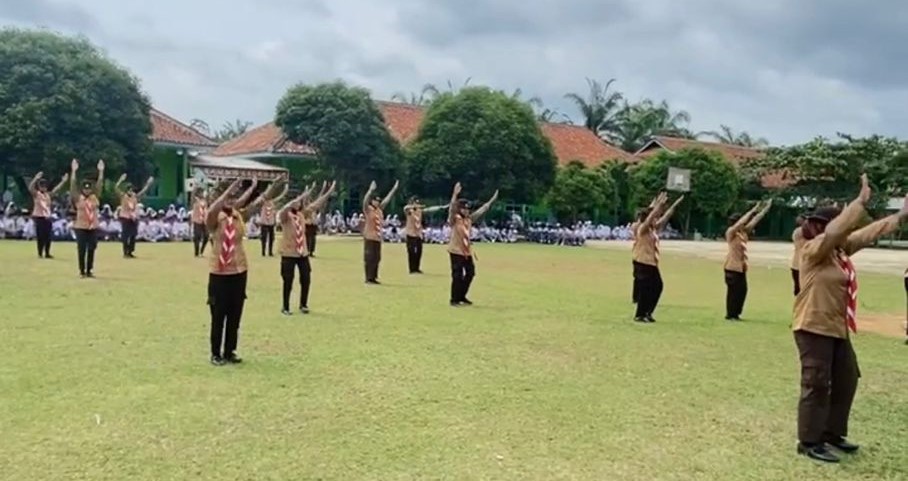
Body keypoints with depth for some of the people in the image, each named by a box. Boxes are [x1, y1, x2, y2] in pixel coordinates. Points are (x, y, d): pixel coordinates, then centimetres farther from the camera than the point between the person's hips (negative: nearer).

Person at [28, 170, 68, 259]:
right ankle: (40, 254, 4)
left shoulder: (48, 195, 12)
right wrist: (36, 178, -35)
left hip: (47, 217, 6)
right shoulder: (36, 194, -5)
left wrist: (64, 181, 6)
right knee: (40, 236, -4)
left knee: (48, 236, 5)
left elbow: (56, 189, 13)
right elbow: (30, 188, -22)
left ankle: (47, 253, 13)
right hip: (39, 217, -6)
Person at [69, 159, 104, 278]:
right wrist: (74, 171, -15)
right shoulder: (78, 198, 0)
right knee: (82, 250, 1)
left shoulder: (95, 197, 6)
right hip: (81, 227, -3)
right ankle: (82, 271, 8)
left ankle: (89, 271, 16)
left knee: (91, 250, 7)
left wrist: (101, 171, -5)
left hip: (93, 227, 3)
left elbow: (99, 185, 2)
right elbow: (73, 185, -8)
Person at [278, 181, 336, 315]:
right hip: (289, 254, -5)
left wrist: (329, 193, 0)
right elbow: (286, 208, -31)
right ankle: (285, 307, 12)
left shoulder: (303, 214, 7)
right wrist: (302, 197, -39)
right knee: (288, 282, 0)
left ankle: (303, 305, 22)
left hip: (303, 253, 5)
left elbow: (316, 205, 7)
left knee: (306, 280, 7)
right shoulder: (284, 215, -10)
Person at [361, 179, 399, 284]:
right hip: (369, 238, -7)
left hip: (378, 238, 7)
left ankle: (374, 278, 17)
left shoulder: (380, 209, 13)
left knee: (377, 258, 9)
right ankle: (368, 278, -2)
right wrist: (371, 190, -37)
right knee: (369, 258, -5)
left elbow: (387, 200, 19)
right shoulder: (368, 209, -5)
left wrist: (394, 189, 18)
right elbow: (365, 201, -24)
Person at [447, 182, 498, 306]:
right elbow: (452, 208, -28)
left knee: (470, 273, 12)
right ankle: (454, 300, 5)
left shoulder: (469, 219, 9)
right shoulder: (455, 219, -11)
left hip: (467, 252, 8)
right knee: (457, 276, -6)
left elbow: (481, 211, 14)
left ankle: (462, 297, 25)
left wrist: (492, 200, 14)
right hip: (456, 251, -8)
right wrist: (455, 194, -40)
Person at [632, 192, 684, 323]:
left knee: (657, 286, 10)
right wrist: (659, 204, -31)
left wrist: (674, 205, 7)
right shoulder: (642, 229, -13)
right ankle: (640, 315, 6)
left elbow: (665, 217, 12)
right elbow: (650, 216, -27)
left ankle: (647, 312, 19)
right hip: (642, 263, -9)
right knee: (645, 289, -5)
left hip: (652, 263, 9)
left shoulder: (654, 229, 10)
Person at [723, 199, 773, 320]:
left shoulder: (744, 232, 12)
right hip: (732, 267, -8)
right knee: (733, 290, -5)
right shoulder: (731, 232, -10)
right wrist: (753, 210, -17)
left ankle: (736, 314, 17)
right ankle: (730, 315, 2)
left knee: (742, 290, 8)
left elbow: (754, 221, 11)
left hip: (741, 267, 8)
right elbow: (742, 221, -20)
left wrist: (765, 209, 8)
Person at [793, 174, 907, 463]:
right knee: (817, 385, -5)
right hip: (813, 328, -10)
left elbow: (868, 234, 16)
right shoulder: (813, 250, -15)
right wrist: (862, 201, -27)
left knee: (846, 380, 17)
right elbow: (837, 230, -29)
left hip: (838, 328, 10)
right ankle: (809, 442, 4)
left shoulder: (841, 249, 9)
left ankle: (832, 433, 31)